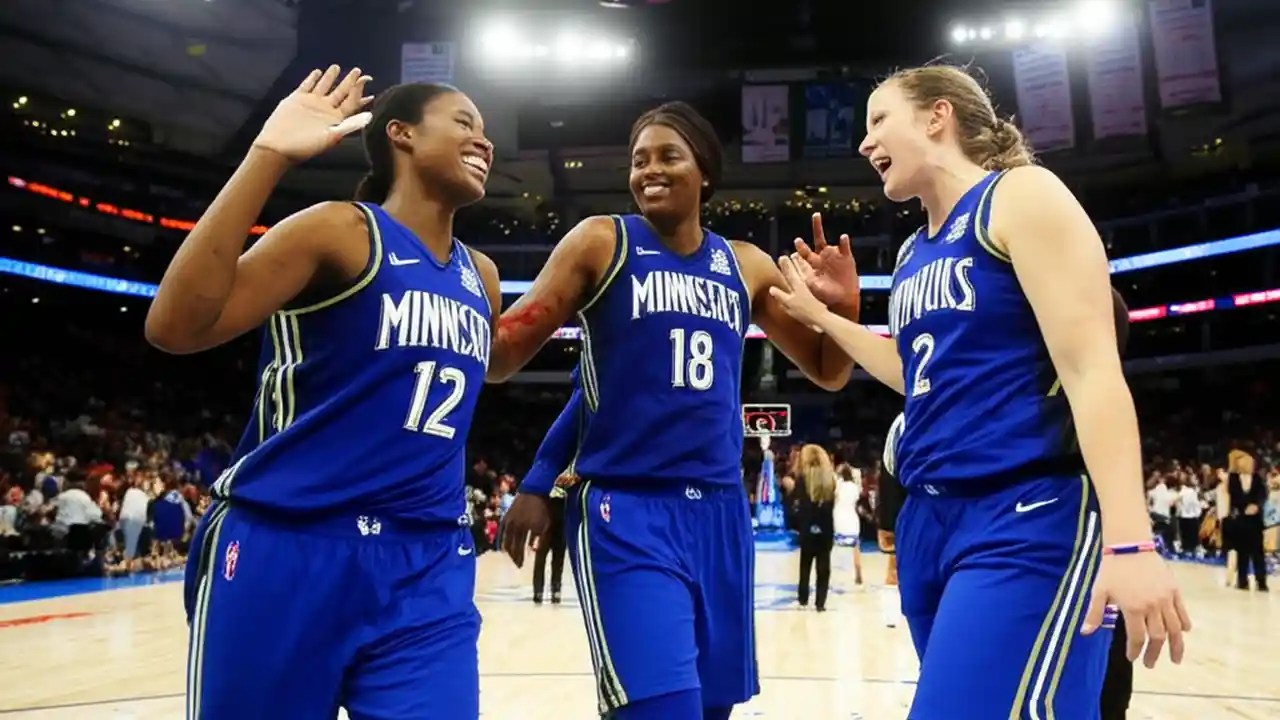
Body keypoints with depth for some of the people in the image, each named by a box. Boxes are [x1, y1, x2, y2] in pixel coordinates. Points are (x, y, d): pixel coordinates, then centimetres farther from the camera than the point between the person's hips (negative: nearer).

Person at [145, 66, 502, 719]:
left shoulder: (481, 277, 13)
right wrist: (268, 156, -22)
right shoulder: (339, 230, -7)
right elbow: (175, 327, -20)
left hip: (427, 567, 5)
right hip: (288, 551, -5)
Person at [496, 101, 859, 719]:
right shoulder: (600, 242, 0)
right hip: (624, 509, -5)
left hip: (719, 510, 5)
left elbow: (827, 372, 18)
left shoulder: (746, 266, 11)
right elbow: (500, 354, -3)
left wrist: (844, 309, -2)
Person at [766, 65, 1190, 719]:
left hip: (1027, 519, -8)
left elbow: (1091, 369, -16)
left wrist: (1128, 541, -24)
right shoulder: (913, 251, 17)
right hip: (930, 519, 9)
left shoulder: (1021, 196, -6)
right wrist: (822, 317, 24)